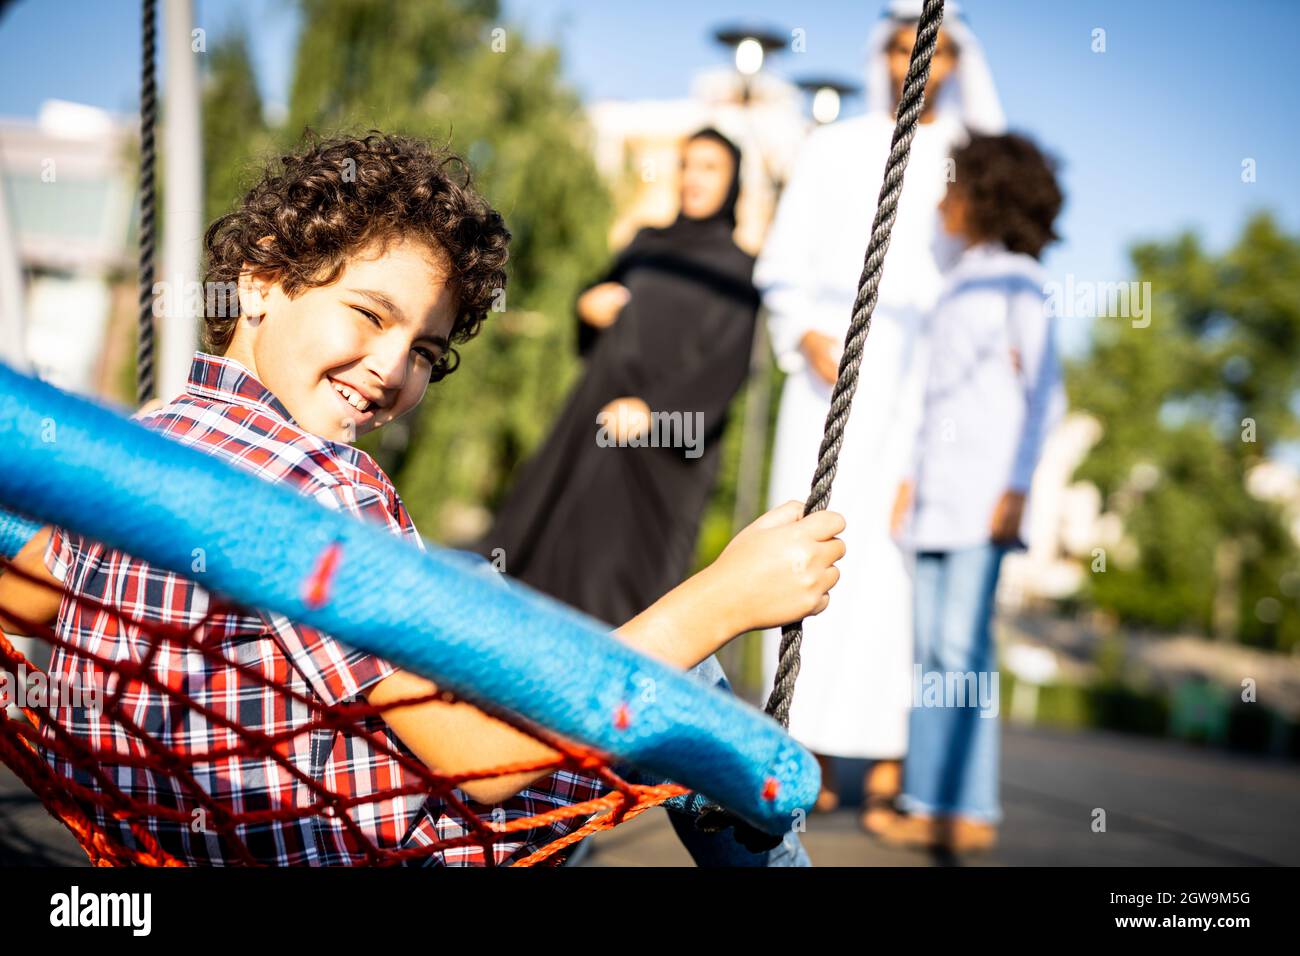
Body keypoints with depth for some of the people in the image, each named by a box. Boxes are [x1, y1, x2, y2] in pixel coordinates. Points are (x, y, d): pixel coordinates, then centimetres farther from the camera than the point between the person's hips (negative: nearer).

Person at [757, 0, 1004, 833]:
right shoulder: (834, 149, 17)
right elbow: (785, 262, 11)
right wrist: (805, 332, -6)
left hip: (920, 370, -1)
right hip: (832, 365, 1)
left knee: (895, 558, -10)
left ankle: (888, 766, -9)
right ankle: (814, 760, -1)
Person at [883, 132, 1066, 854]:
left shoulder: (1018, 281, -2)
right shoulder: (958, 282, 19)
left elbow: (1042, 394, -7)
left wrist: (1015, 488, -14)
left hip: (984, 493, -7)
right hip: (938, 492, 7)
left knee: (962, 644, -11)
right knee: (932, 647, 4)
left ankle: (971, 808, -7)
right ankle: (929, 802, 7)